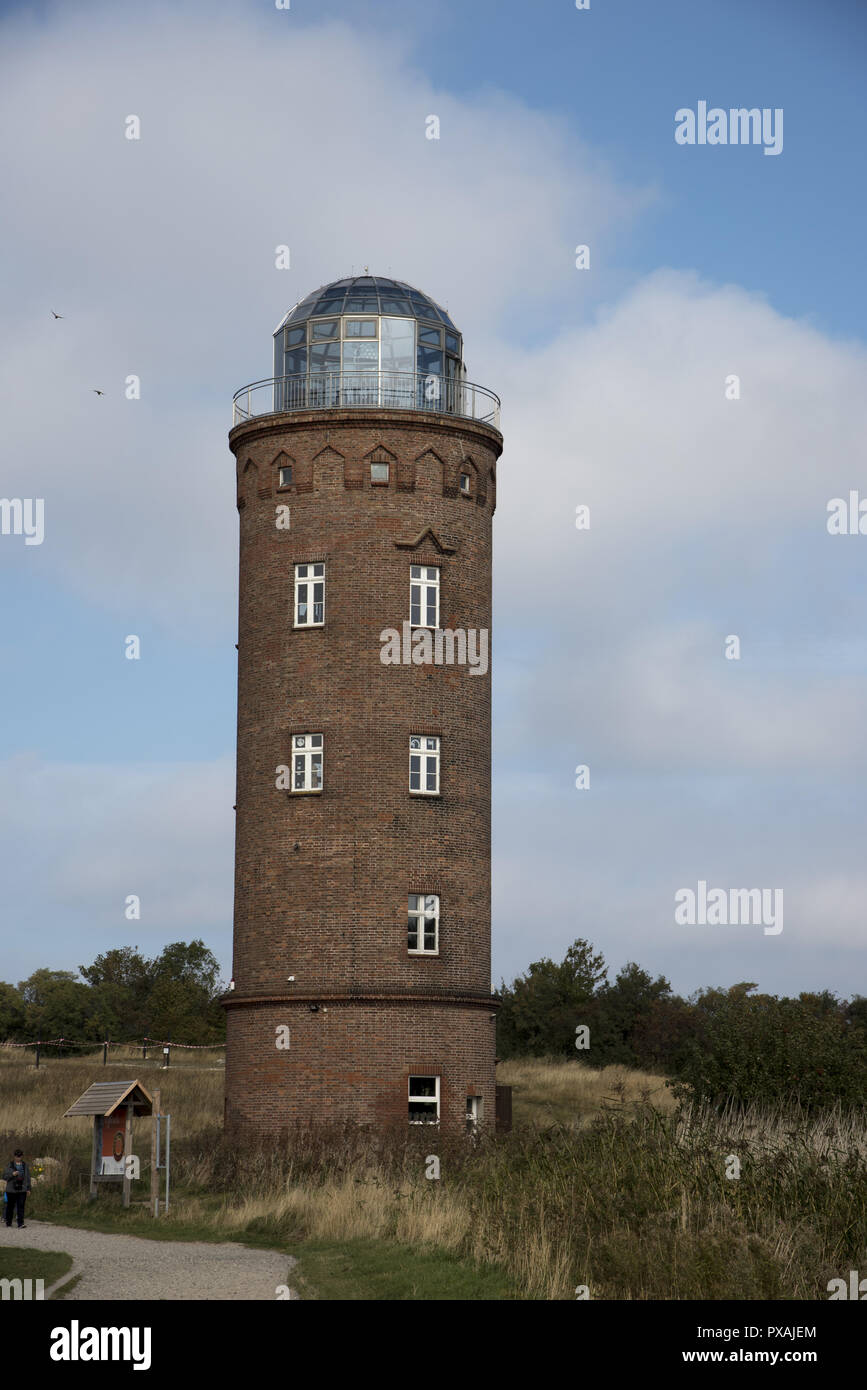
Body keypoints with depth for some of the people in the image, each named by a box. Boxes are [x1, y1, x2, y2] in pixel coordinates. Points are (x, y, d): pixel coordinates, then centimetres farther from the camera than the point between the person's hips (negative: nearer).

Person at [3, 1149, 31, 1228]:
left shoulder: (25, 1165, 11)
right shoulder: (9, 1165, 2)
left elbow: (28, 1177, 14)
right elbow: (4, 1176, -3)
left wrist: (28, 1188, 10)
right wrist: (12, 1174, -20)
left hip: (22, 1190, 1)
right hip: (11, 1190, -1)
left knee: (21, 1206, -8)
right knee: (10, 1206, 7)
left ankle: (20, 1224, -12)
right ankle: (8, 1223, 21)